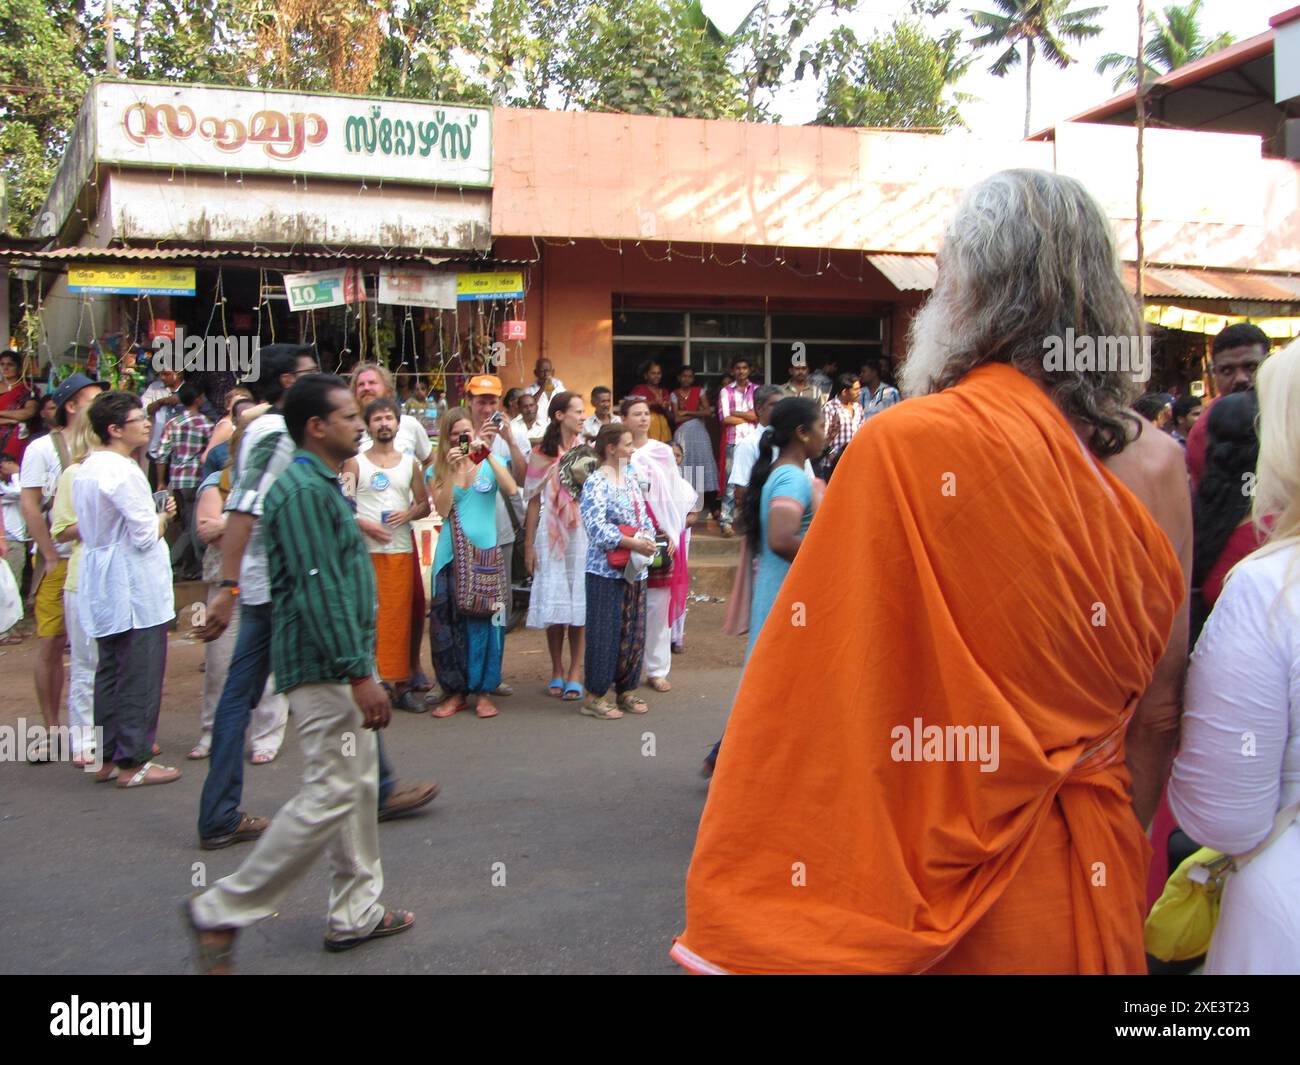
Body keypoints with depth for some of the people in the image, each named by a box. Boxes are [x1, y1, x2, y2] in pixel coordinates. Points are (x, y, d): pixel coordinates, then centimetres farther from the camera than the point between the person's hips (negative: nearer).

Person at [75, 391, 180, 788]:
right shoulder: (123, 472, -19)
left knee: (109, 672, 16)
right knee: (139, 677, -2)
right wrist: (163, 516, 0)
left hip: (103, 588, 10)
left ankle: (107, 757, 22)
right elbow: (146, 536, -20)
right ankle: (132, 762, 4)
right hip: (135, 589, -10)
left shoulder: (87, 468, 11)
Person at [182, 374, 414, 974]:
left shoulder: (323, 487, 16)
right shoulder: (302, 490, -16)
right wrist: (360, 675, -24)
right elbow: (317, 590, -23)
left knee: (357, 787, 14)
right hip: (323, 668, -10)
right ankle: (222, 912, 2)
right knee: (329, 795, -8)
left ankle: (356, 913, 24)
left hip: (343, 665, 10)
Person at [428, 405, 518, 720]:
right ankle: (455, 690, 13)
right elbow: (442, 509, -7)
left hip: (486, 552, -1)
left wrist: (488, 455, -17)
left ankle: (483, 690, 11)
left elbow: (511, 489, -13)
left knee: (484, 621, 1)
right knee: (448, 623, 2)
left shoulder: (489, 464, 6)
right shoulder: (438, 470, 7)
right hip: (451, 555, 1)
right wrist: (450, 469, -12)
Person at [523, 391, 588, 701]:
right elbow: (534, 500, 4)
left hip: (582, 534, 0)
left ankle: (574, 672, 8)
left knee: (578, 603, 1)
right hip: (550, 533, 0)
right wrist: (528, 544, 2)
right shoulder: (541, 453, 3)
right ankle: (557, 671, 14)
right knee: (552, 603, 2)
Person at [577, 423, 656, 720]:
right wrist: (633, 543, -22)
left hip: (635, 570, 8)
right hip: (606, 570, -8)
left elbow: (645, 516, 17)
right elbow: (596, 525, -20)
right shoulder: (596, 482, -10)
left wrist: (648, 538, -5)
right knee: (605, 632, -3)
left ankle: (626, 688, 23)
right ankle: (594, 695, 5)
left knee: (633, 631, 11)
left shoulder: (631, 480, 14)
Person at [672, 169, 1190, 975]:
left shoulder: (908, 447, -20)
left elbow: (821, 713, -18)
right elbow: (1159, 715, 2)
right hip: (1098, 884, 5)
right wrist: (1116, 852, 17)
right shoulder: (1155, 467, -5)